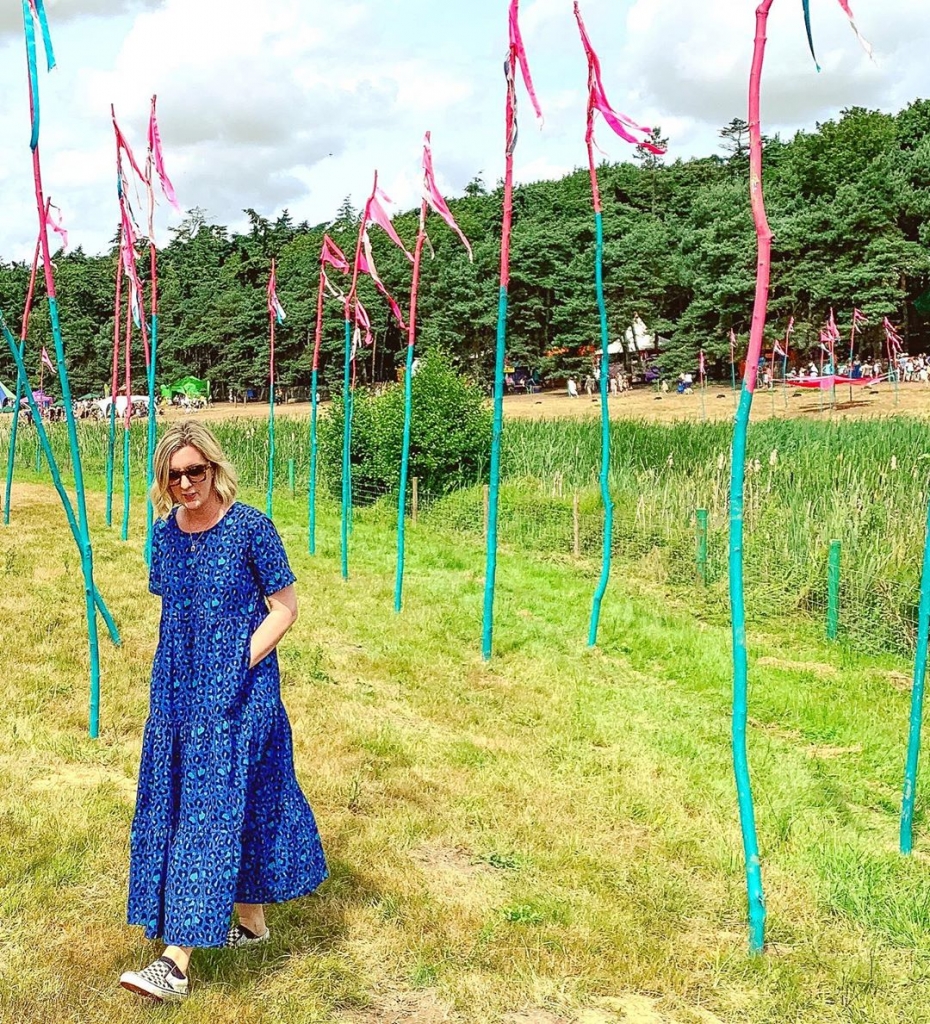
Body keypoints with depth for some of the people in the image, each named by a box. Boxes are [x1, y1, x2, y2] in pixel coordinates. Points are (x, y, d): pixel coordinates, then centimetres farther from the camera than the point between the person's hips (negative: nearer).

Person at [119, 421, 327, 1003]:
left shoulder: (250, 528, -12)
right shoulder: (166, 530, 5)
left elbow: (285, 608, -8)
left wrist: (240, 666, -14)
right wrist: (177, 673, 6)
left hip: (237, 691, -7)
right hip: (178, 690, 7)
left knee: (216, 808, -7)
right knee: (177, 803, 12)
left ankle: (177, 963, -5)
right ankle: (252, 922, 28)